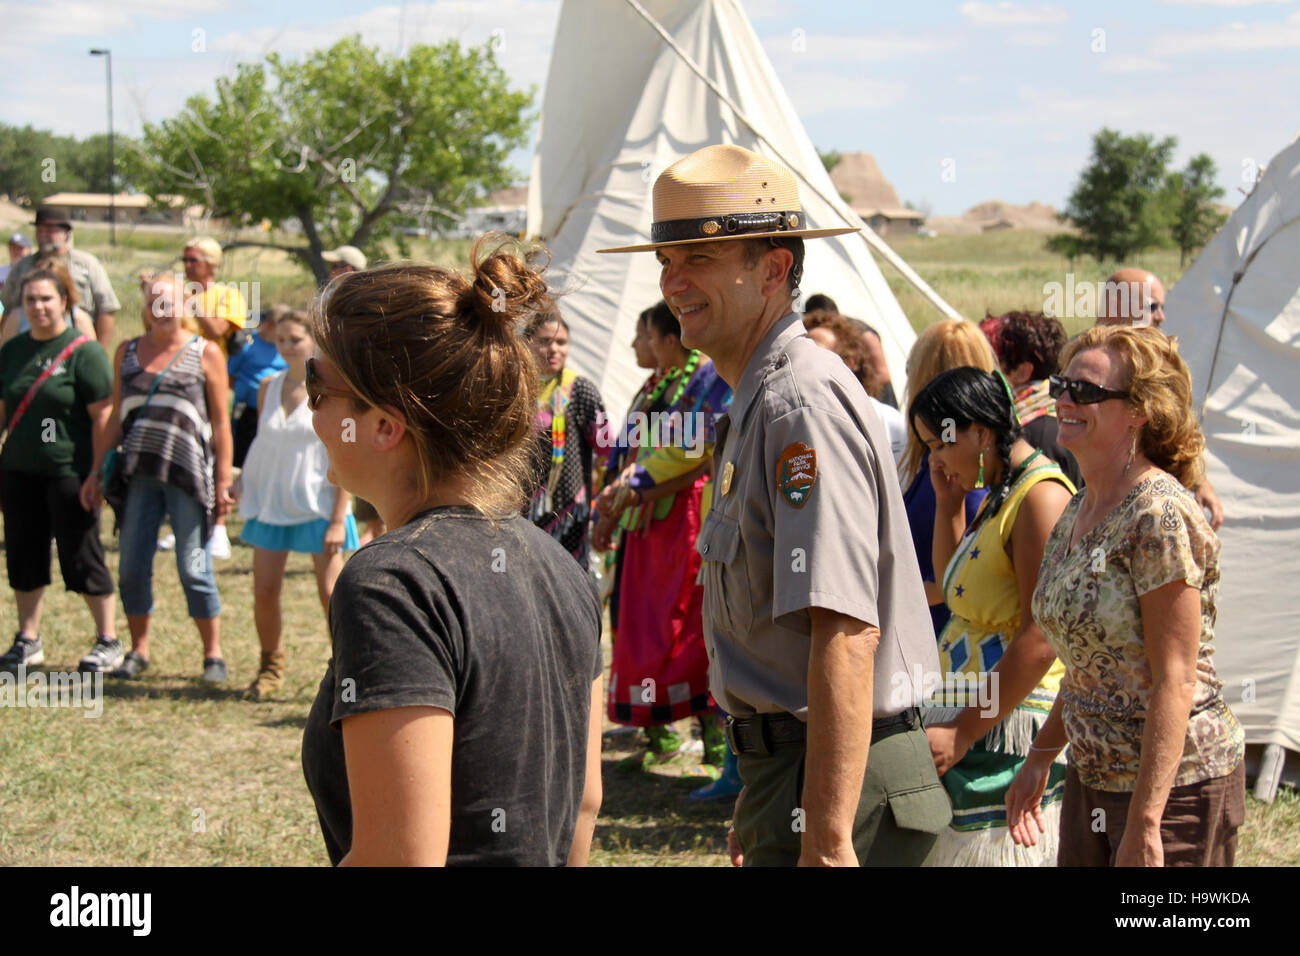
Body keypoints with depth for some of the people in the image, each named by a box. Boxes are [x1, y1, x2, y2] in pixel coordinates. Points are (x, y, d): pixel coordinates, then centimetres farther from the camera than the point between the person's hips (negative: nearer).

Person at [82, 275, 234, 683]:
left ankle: (213, 654, 7)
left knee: (193, 568, -4)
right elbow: (116, 418, 18)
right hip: (139, 473, 4)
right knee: (132, 567, 3)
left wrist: (223, 481, -3)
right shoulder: (127, 353, 13)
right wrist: (97, 471, 13)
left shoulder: (205, 354, 3)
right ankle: (138, 651, 17)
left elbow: (221, 423, 2)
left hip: (188, 475, -4)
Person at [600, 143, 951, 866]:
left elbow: (846, 632, -26)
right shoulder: (758, 404, 17)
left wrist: (827, 839, -29)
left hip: (840, 784, -10)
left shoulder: (804, 405, -17)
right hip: (783, 771, 10)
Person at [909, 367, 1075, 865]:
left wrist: (962, 732, -19)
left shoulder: (1042, 497, -15)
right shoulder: (999, 495, 17)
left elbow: (1040, 642, -21)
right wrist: (949, 503, 17)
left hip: (1009, 730, -10)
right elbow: (953, 588, 31)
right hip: (973, 720, 10)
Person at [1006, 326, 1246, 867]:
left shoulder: (1159, 514, -18)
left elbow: (1175, 681, -22)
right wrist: (1041, 757, 19)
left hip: (1176, 786, -8)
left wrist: (1144, 822, -24)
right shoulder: (1079, 512, 8)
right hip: (1093, 777, 8)